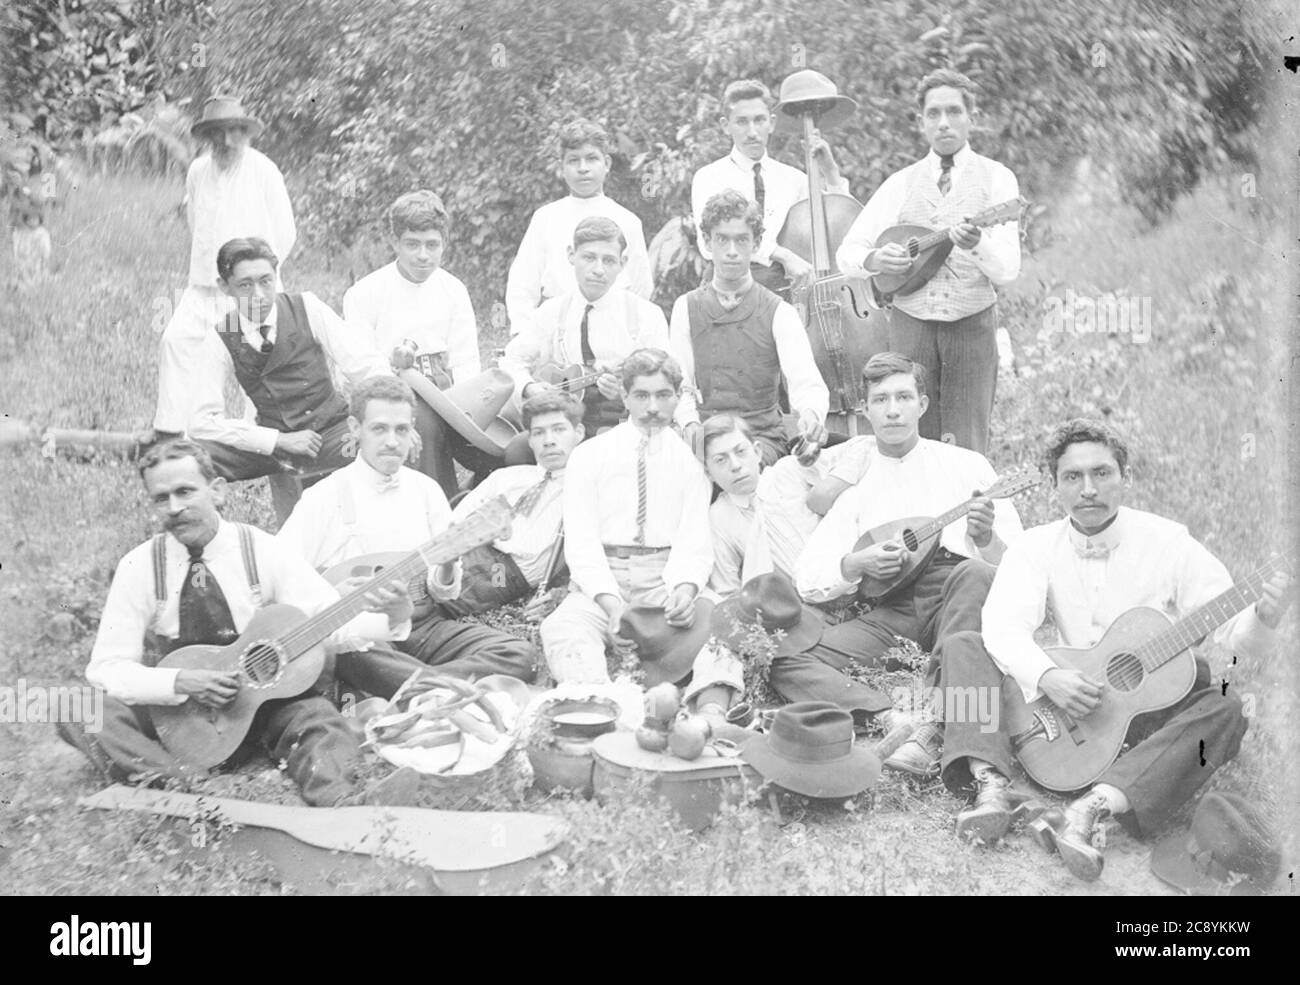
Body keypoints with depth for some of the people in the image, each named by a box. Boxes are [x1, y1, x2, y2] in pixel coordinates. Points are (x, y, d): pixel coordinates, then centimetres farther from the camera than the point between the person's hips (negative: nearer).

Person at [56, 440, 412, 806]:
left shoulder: (261, 552, -6)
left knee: (319, 722, -32)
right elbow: (106, 666, -7)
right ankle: (193, 787, -37)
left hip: (270, 697, -1)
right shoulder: (140, 566, -5)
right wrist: (181, 682, -24)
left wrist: (391, 620, -31)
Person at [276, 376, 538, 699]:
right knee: (354, 656, -42)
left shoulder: (426, 490, 14)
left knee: (520, 654, -20)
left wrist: (448, 567, -9)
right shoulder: (324, 497, 2)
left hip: (423, 623, 5)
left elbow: (443, 592, 15)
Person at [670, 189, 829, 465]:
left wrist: (810, 413, -35)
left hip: (762, 435, 0)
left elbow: (805, 382, -11)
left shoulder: (779, 313, 2)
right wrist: (690, 423, -19)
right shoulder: (687, 308, 10)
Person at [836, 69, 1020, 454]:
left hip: (972, 325, -2)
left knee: (966, 453, -2)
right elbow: (847, 252, 8)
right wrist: (874, 259, -15)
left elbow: (1008, 271, -7)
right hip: (911, 323, 2)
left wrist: (978, 244, -29)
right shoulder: (901, 183, 10)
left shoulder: (995, 178, 3)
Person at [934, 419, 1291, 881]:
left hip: (1158, 708, -1)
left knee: (1223, 708, -31)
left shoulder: (1167, 542, -6)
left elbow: (1231, 635, -12)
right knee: (963, 647, -12)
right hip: (1061, 703, 2)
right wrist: (1047, 677, -37)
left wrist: (1263, 620, -36)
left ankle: (1095, 807, -44)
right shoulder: (1036, 547, -2)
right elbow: (1003, 626, -18)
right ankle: (991, 785, -31)